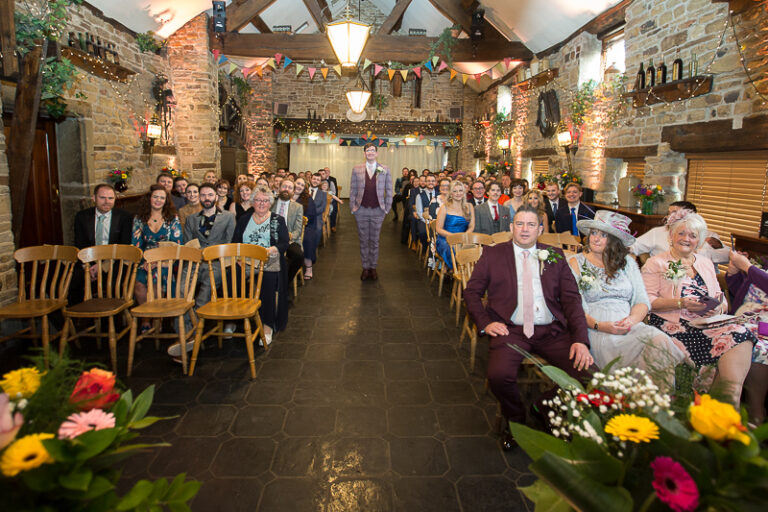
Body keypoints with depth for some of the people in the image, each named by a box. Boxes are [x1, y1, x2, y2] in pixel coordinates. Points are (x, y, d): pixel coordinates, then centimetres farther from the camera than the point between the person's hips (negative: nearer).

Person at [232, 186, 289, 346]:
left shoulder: (277, 220, 13)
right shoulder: (244, 220, 22)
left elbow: (284, 244, 3)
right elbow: (234, 242, 14)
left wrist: (270, 250, -17)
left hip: (269, 262, -2)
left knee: (268, 280, -34)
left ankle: (268, 326, -24)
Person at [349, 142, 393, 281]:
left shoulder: (385, 170, 2)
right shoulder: (356, 169, 4)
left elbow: (389, 191, 4)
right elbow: (352, 190, 6)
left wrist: (387, 209, 0)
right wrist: (353, 207, 0)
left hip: (378, 211, 0)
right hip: (361, 210, 1)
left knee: (375, 241, 7)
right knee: (364, 241, 8)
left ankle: (373, 268, 19)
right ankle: (365, 268, 19)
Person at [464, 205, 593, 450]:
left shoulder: (555, 256, 14)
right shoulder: (492, 254, 10)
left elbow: (571, 298, 7)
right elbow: (472, 291, 9)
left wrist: (581, 339, -7)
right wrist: (485, 323, -8)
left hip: (552, 330, 2)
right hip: (511, 329, -2)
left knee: (586, 373, -19)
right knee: (499, 375, -29)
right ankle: (516, 422, 6)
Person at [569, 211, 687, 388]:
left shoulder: (627, 262, 19)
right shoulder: (576, 263, 8)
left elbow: (643, 301, 13)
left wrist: (632, 319, -10)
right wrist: (599, 325, -17)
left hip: (632, 326, 3)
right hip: (597, 331, -3)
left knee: (659, 340, -27)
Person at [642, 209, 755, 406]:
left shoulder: (706, 263, 24)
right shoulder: (656, 263, 6)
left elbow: (719, 297, 22)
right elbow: (648, 301, -5)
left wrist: (718, 306, -1)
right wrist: (682, 303, -15)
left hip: (708, 323, 5)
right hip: (674, 324, -5)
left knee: (740, 334, -25)